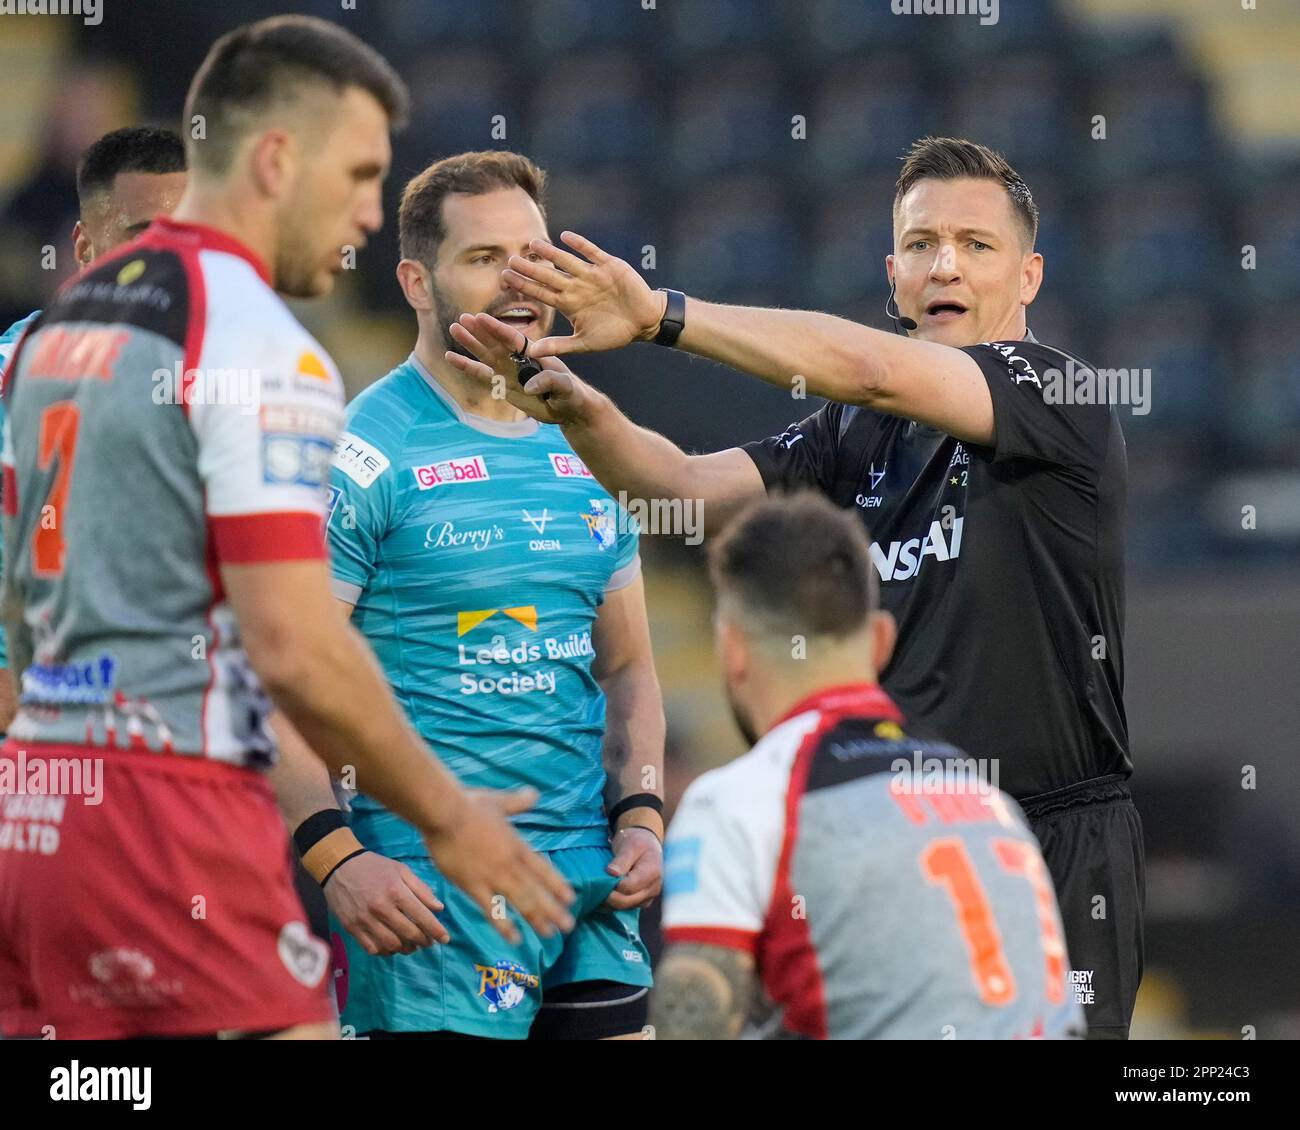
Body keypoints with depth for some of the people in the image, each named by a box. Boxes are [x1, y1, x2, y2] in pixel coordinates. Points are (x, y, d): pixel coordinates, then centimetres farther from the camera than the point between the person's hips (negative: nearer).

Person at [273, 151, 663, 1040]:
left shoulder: (587, 449, 15)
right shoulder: (364, 455, -6)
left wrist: (641, 815, 6)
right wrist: (338, 858, -21)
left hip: (591, 876, 6)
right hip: (432, 892, -6)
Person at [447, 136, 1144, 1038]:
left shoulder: (1065, 394, -9)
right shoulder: (860, 435, 11)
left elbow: (874, 370, -22)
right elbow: (690, 487, 2)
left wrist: (662, 315, -28)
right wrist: (579, 411, -19)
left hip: (1057, 852, -6)